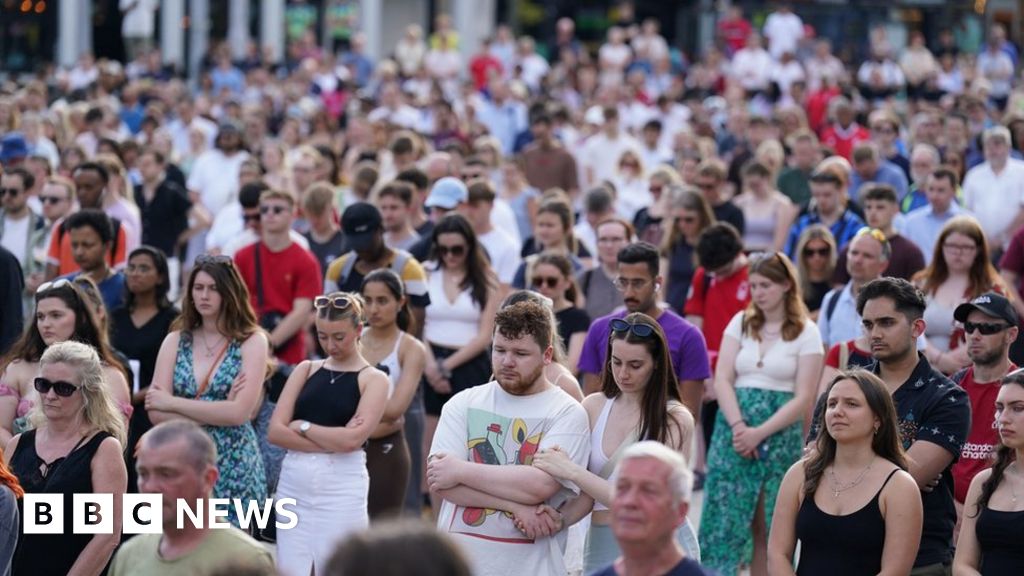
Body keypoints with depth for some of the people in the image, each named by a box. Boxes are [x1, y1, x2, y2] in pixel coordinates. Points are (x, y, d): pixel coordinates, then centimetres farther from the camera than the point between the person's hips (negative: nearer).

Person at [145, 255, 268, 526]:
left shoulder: (251, 341, -2)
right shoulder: (175, 341, 7)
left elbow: (240, 412, -13)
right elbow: (156, 414, -2)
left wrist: (172, 403, -6)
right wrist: (218, 411, -12)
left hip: (234, 466, -2)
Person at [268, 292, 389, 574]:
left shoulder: (373, 380, 2)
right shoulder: (306, 370, 12)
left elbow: (351, 439, -13)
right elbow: (275, 431, 1)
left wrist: (302, 426, -2)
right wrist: (332, 442, -8)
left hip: (341, 488, -3)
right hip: (293, 484, 4)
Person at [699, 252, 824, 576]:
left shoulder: (805, 332, 1)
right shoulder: (741, 323, 10)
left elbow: (803, 398, -5)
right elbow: (722, 380, 3)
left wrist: (760, 433, -13)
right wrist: (738, 426, -13)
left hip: (780, 436, -2)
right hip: (734, 432, 2)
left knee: (770, 527, 0)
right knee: (725, 518, -2)